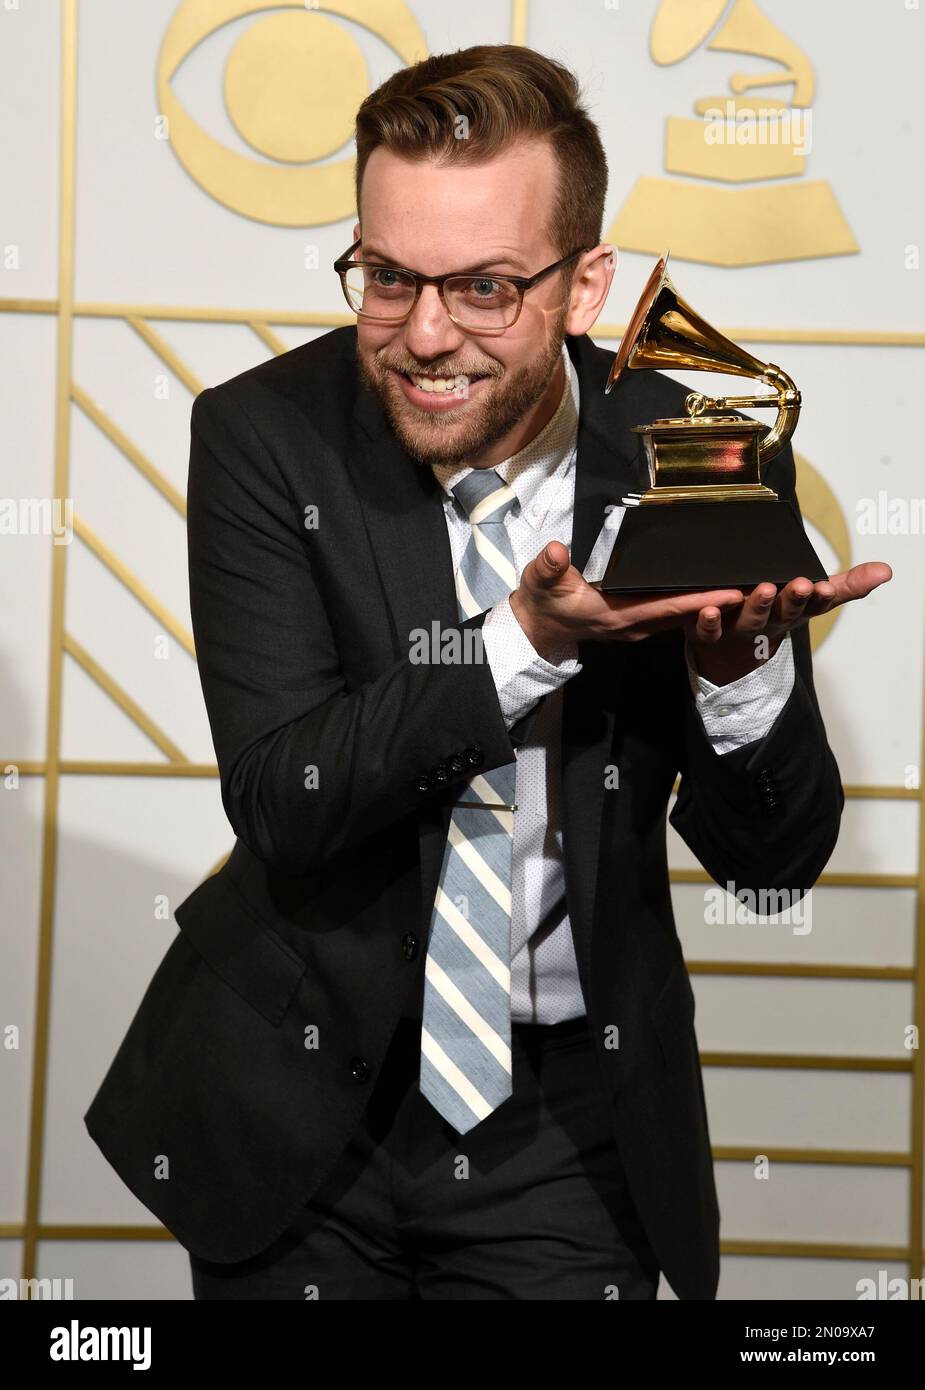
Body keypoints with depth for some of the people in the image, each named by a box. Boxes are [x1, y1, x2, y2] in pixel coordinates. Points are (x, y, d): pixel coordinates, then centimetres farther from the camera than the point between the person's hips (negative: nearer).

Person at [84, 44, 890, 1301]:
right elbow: (280, 803, -21)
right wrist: (527, 641, -33)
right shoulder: (266, 436, -13)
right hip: (302, 1108, 0)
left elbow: (776, 860, -7)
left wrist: (743, 666, -28)